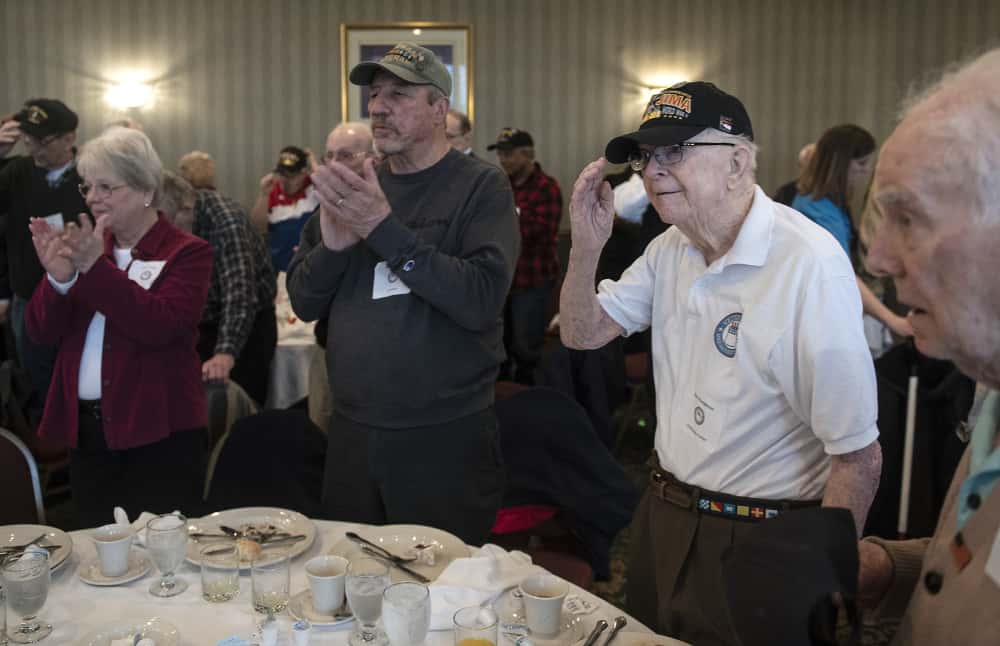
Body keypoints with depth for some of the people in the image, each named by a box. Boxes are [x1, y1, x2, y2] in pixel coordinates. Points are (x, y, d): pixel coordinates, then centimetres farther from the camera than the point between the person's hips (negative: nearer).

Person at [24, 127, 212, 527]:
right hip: (86, 429, 6)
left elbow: (162, 327, -22)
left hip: (158, 434, -6)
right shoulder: (87, 247, 12)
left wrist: (97, 268, -27)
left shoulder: (186, 252, -5)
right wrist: (58, 278, -16)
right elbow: (42, 332, 4)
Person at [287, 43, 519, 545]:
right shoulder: (355, 185, 8)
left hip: (445, 439, -4)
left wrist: (384, 227, -24)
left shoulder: (481, 186, -6)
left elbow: (481, 300, -20)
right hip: (351, 432, 5)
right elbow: (303, 302, 7)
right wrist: (332, 246, -13)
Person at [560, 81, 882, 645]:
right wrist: (587, 245, -11)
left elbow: (858, 458, -23)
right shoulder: (672, 247, 2)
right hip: (662, 518, 8)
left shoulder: (809, 265, -25)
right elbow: (583, 334, 6)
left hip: (754, 547, -7)